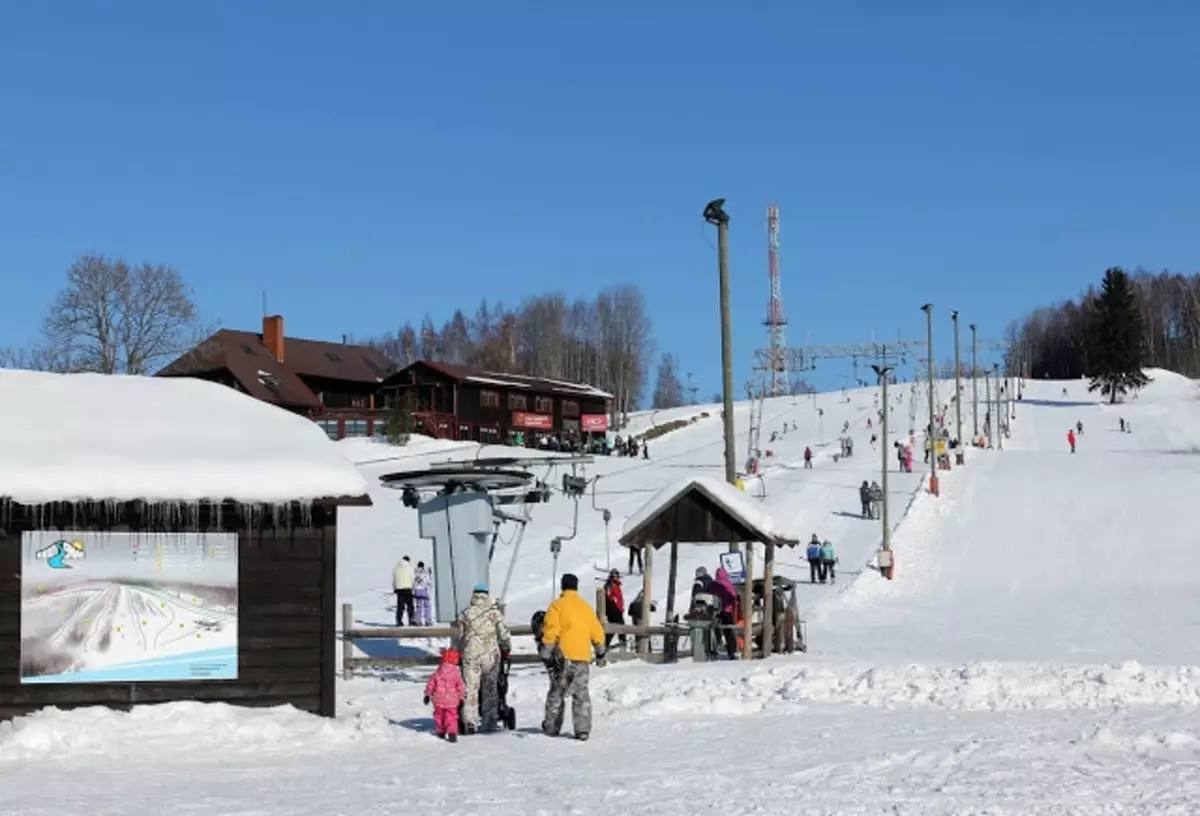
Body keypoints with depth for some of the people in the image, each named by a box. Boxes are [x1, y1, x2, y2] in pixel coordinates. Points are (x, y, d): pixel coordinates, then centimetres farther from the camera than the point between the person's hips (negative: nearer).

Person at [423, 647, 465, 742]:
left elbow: (430, 684, -1)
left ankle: (440, 733, 27)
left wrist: (427, 695, 11)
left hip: (439, 700, 1)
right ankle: (452, 733, -11)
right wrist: (462, 697, 9)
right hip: (452, 701, -1)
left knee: (439, 715, 19)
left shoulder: (437, 672, -6)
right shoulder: (456, 673, -10)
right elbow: (461, 686, -4)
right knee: (451, 717, 5)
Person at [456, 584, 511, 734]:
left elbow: (460, 635, 7)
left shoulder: (465, 614, 2)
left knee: (470, 688, 2)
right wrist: (506, 649, 16)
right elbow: (504, 634, -1)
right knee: (490, 689, 11)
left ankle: (470, 722, -8)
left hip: (470, 655, 0)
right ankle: (490, 723, 12)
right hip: (491, 654, 0)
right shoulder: (494, 613, -1)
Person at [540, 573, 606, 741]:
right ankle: (582, 729, -3)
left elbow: (550, 631, -11)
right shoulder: (586, 606, 11)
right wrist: (600, 651, 29)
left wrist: (545, 652, -6)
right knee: (581, 693, 5)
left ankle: (551, 727, 10)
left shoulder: (558, 605, -3)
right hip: (583, 656, 3)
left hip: (563, 656, -3)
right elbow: (597, 632, 15)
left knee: (557, 692, 8)